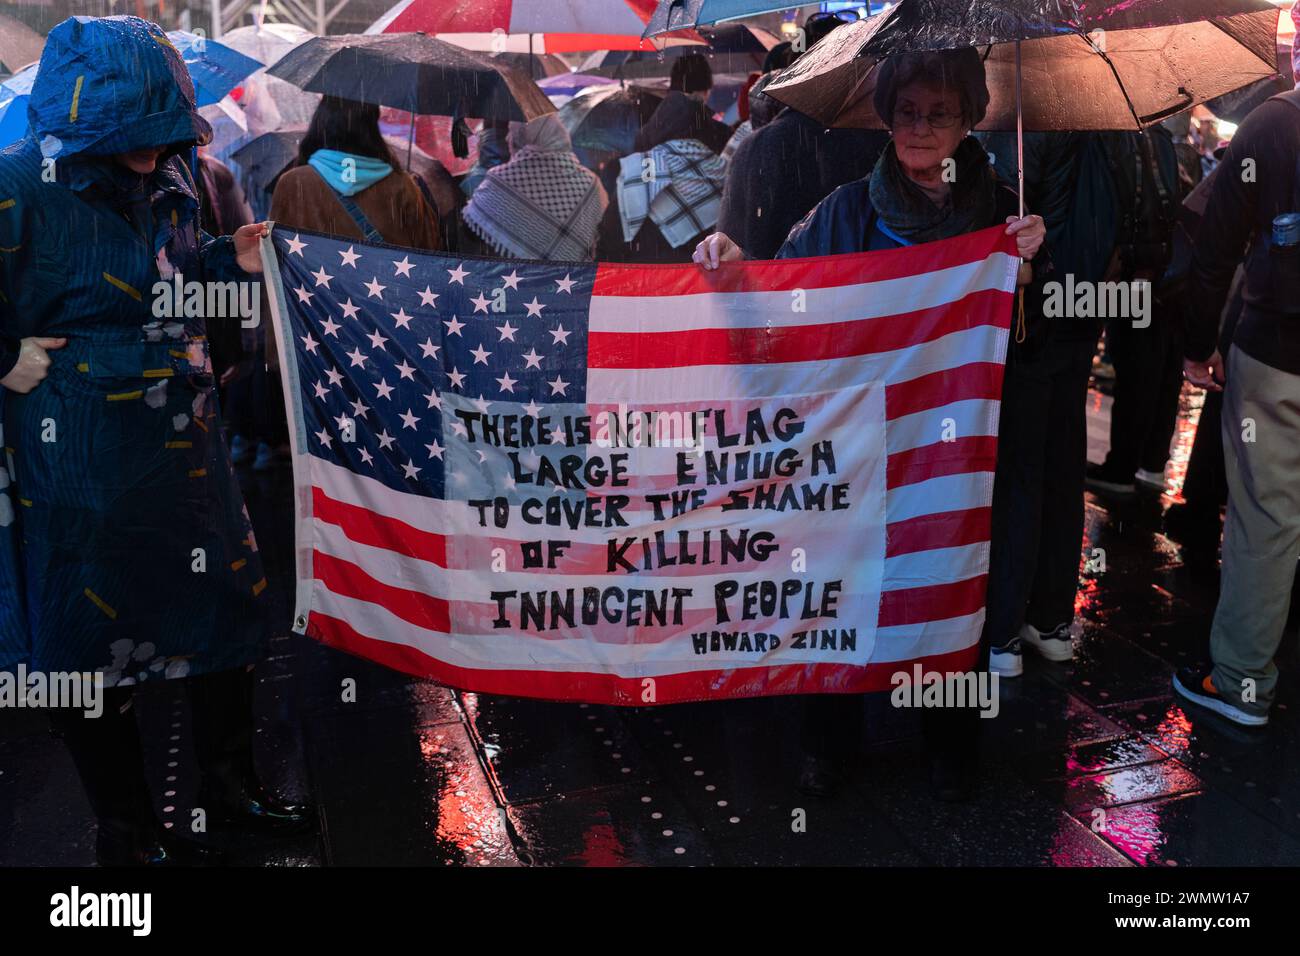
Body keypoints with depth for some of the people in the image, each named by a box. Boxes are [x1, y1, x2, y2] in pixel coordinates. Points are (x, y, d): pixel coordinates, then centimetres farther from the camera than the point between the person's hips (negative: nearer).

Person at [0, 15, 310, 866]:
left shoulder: (166, 182, 6)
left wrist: (233, 263, 4)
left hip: (184, 445, 7)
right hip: (82, 465, -7)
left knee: (228, 604, 13)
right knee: (94, 635, 8)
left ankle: (230, 782, 34)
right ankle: (125, 828, 27)